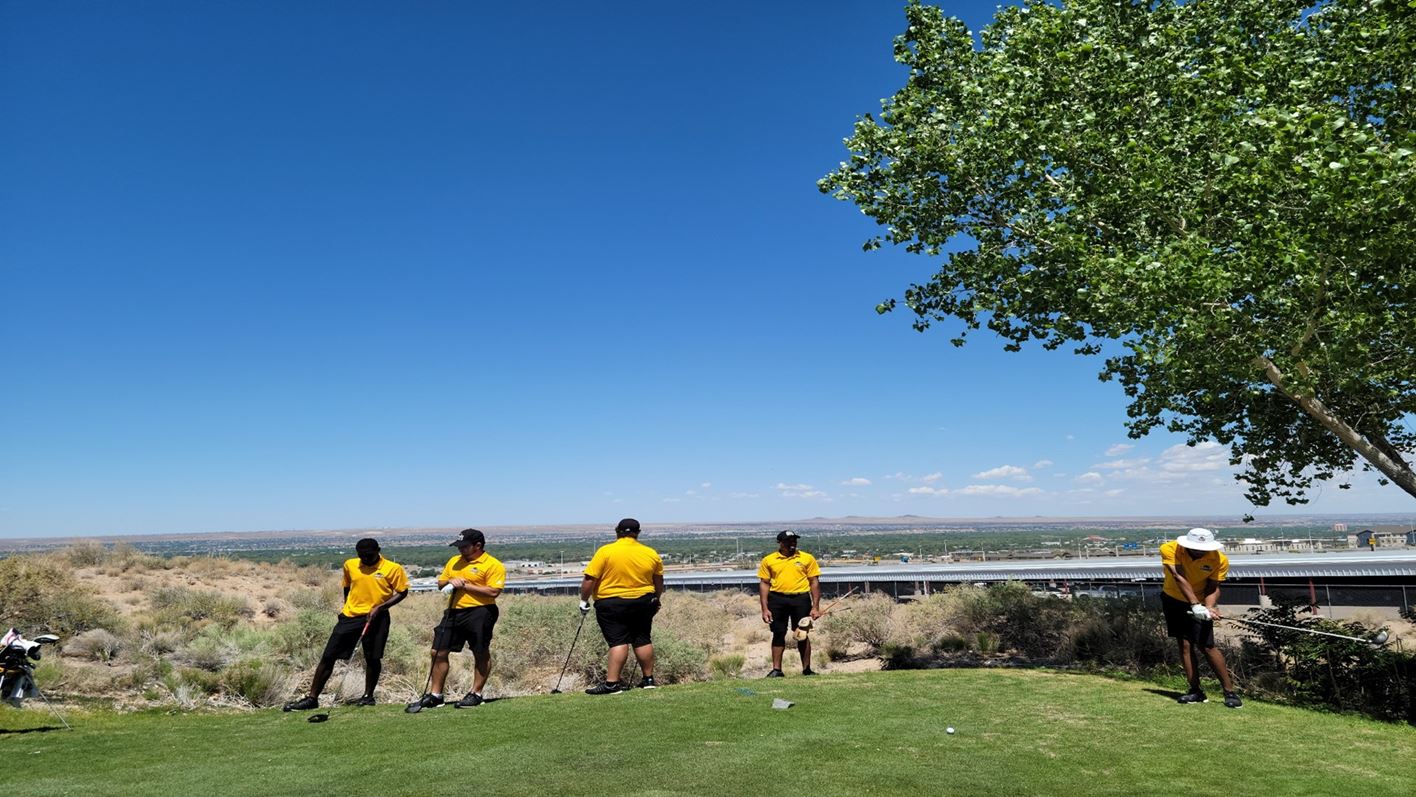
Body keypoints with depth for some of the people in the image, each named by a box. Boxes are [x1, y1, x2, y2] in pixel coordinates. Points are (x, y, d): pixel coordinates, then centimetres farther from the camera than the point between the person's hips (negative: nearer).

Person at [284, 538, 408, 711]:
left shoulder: (393, 569, -7)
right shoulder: (350, 565, 6)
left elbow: (402, 592, -3)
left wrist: (380, 607, -13)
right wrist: (347, 607, 12)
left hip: (376, 618, -3)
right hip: (350, 616, 3)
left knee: (373, 658, 3)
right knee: (328, 656, 0)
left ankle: (368, 696, 22)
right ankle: (312, 698, 9)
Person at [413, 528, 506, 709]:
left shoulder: (493, 565, -8)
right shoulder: (454, 561, 15)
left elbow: (493, 592, -17)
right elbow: (440, 583, 22)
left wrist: (466, 585, -15)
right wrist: (450, 581, -2)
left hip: (479, 613, -6)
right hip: (454, 612, 7)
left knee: (481, 655, 1)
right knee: (438, 652, 5)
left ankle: (476, 694, 15)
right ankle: (435, 694, 16)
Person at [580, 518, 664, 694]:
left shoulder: (605, 552, -9)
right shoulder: (652, 554, 4)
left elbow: (589, 580, -11)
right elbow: (659, 583, 14)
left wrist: (584, 601, 1)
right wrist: (656, 601, 28)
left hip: (611, 604, -4)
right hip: (643, 603, 4)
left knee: (618, 641, -5)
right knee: (642, 640, 13)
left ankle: (612, 683, -10)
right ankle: (649, 679, 20)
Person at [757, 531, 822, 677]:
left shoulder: (807, 558, 4)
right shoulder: (768, 560, 4)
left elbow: (814, 582, 5)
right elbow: (764, 584, 5)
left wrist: (815, 607, -1)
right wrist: (765, 609, -1)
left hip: (801, 599, 0)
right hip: (777, 600, 0)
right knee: (778, 634, 4)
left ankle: (807, 669, 15)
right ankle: (776, 669, 12)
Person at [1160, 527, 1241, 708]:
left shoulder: (1220, 560, -21)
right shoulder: (1169, 549, -26)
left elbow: (1213, 588, -17)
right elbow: (1179, 579, -34)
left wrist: (1209, 607, -37)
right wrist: (1195, 605, -44)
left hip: (1200, 603, -1)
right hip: (1173, 599, 1)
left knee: (1207, 646, -10)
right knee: (1184, 644, 2)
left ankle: (1230, 691, 1)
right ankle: (1195, 691, 9)